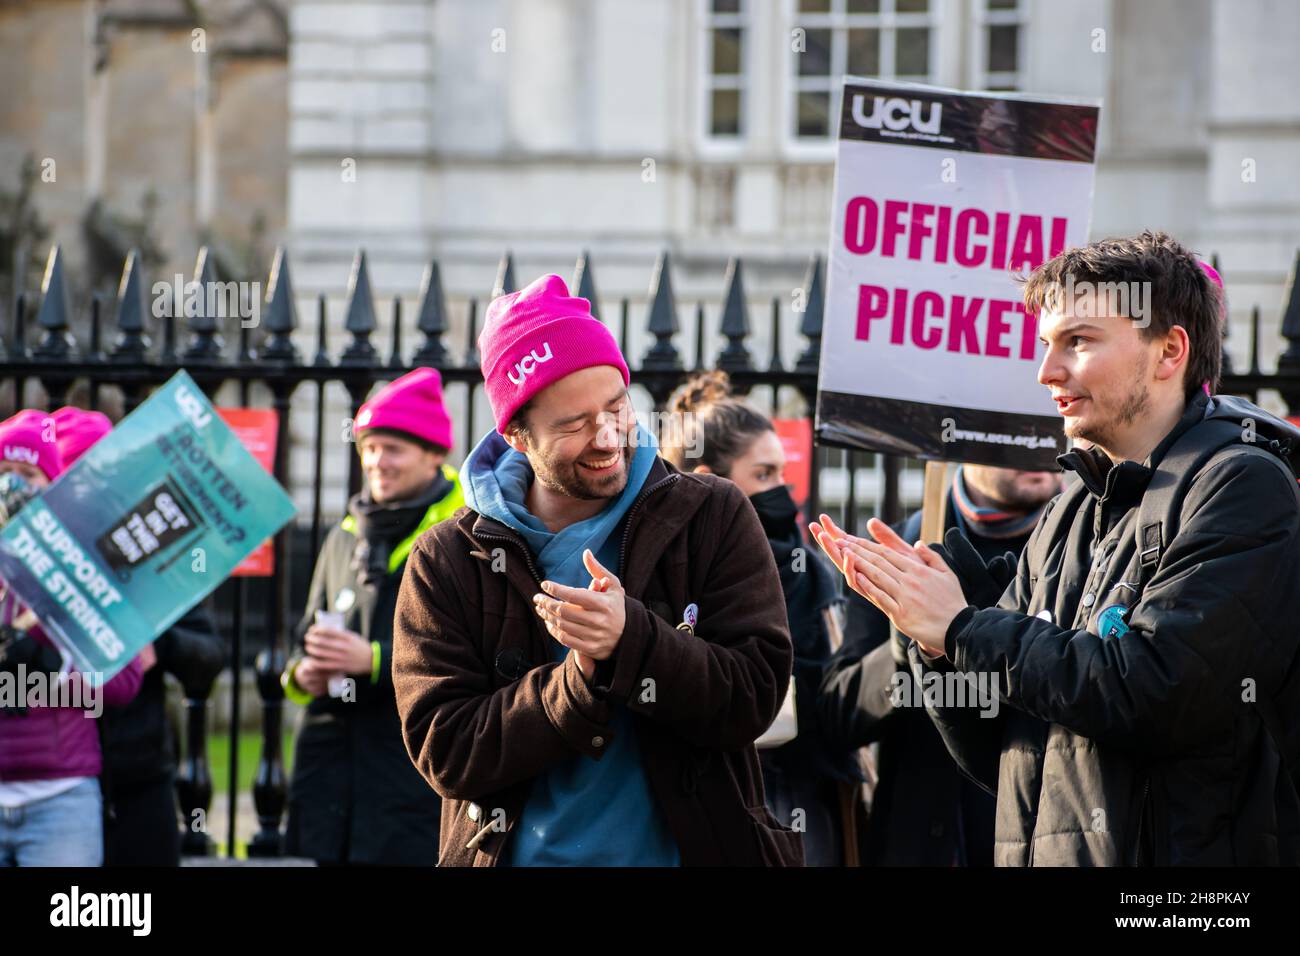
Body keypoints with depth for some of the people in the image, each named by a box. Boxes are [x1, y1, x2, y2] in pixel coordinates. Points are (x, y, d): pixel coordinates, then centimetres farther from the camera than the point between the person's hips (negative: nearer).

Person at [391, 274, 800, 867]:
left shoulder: (713, 518, -3)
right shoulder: (447, 563, -3)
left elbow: (753, 700, -11)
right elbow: (446, 754, -11)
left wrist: (631, 638, -26)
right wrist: (581, 682, -24)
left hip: (683, 848, 0)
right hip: (516, 852, 0)